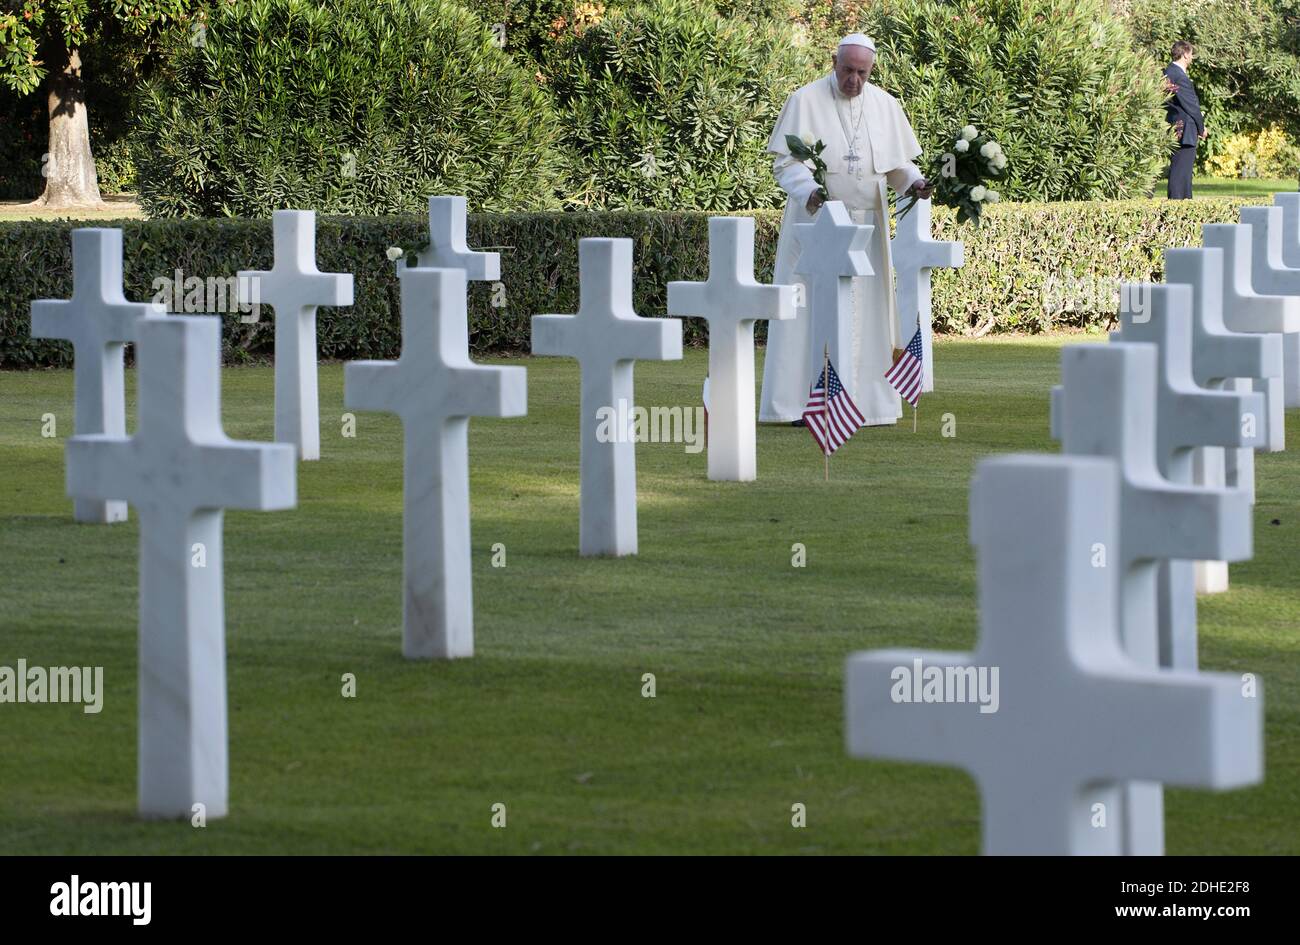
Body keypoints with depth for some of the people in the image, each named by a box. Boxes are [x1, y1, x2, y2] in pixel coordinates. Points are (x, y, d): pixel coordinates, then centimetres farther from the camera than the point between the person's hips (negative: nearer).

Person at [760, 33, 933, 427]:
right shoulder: (805, 101, -5)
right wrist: (808, 191, -28)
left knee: (865, 313, 2)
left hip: (866, 225, 4)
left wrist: (915, 182, -10)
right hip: (817, 219, -4)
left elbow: (897, 162, 12)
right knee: (811, 310, -6)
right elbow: (785, 161, -10)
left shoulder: (885, 105, 6)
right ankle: (803, 403, -6)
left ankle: (863, 400, 5)